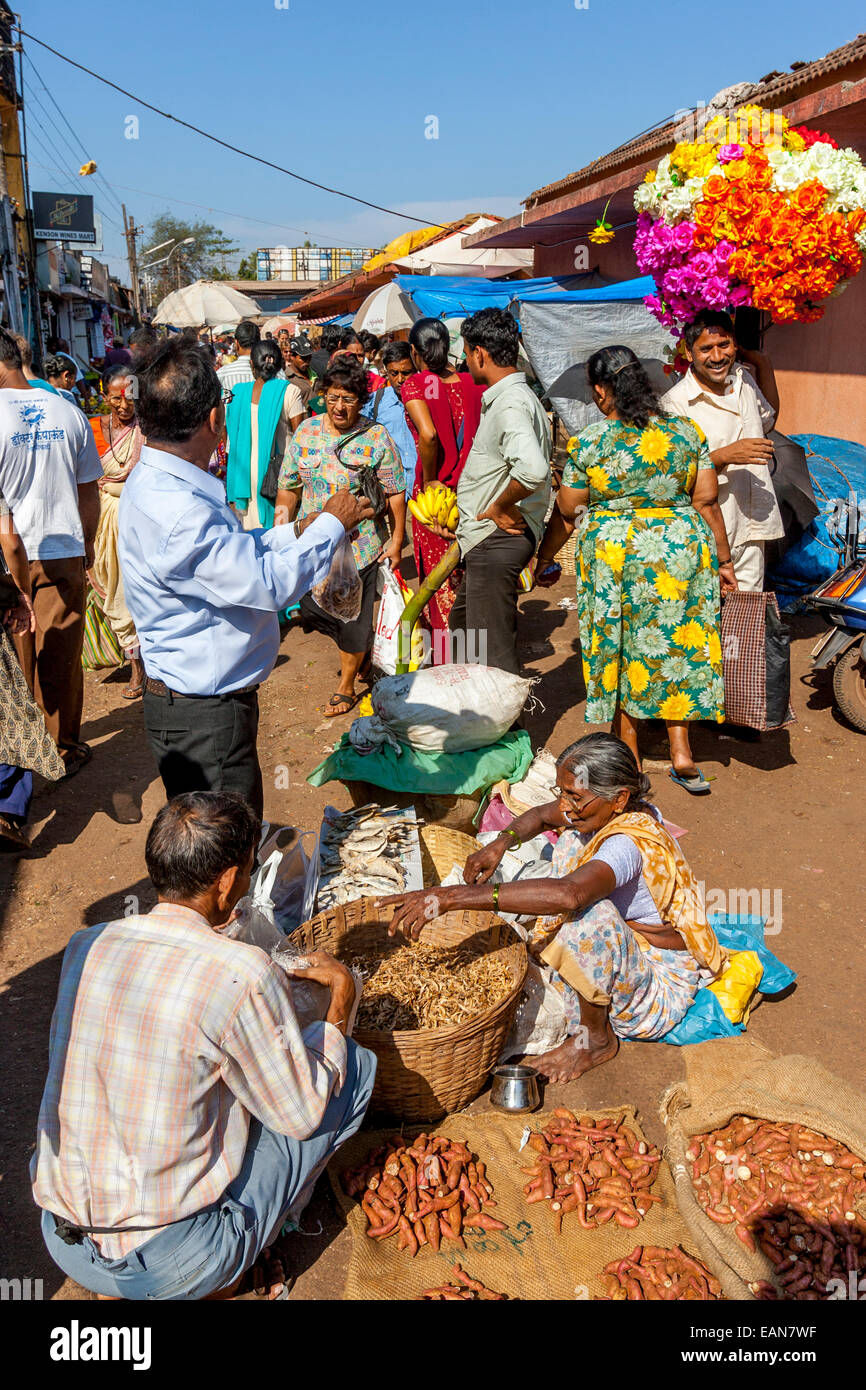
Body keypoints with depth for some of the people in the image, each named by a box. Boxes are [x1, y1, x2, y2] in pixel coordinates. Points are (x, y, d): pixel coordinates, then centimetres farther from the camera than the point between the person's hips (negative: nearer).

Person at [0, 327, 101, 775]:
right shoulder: (67, 411, 2)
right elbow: (89, 491, 8)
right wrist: (87, 542, 20)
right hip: (64, 553, 3)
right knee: (60, 658, 10)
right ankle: (64, 748, 20)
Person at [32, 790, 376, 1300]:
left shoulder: (86, 945, -5)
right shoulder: (244, 976, -23)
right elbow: (302, 1113, -9)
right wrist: (342, 992, 3)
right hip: (167, 1268, -6)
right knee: (356, 1065, 0)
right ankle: (234, 1258, 9)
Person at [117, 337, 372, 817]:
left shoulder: (156, 483, 5)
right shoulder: (176, 513, -29)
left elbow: (237, 554, 15)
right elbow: (271, 584, -26)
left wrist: (302, 528, 8)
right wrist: (332, 525, -12)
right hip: (203, 715, -10)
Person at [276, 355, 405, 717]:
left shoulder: (376, 438, -7)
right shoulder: (306, 432, 3)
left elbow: (395, 493, -4)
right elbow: (289, 487, 9)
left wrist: (396, 540, -6)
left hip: (359, 545, -4)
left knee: (354, 618, 4)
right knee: (312, 611, 11)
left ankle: (346, 687, 24)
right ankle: (361, 653, 39)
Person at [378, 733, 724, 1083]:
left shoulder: (631, 844, -33)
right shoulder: (617, 811, -7)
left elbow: (566, 894, -53)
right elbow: (542, 815, 11)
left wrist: (452, 897, -54)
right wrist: (501, 842, -12)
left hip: (660, 993, -9)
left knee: (591, 912, -37)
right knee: (573, 840, 7)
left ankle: (596, 1038, -10)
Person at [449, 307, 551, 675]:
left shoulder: (510, 405, -20)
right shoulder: (504, 398, 14)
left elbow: (532, 469, -39)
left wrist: (500, 507, -22)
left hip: (497, 540, -11)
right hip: (488, 539, 11)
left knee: (494, 650, -4)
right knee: (463, 626, 24)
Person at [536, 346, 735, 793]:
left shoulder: (587, 445, -10)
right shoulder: (687, 432, -1)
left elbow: (566, 513, -1)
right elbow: (707, 502, 1)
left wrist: (543, 559, 14)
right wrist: (723, 561, 10)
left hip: (613, 555, -2)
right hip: (682, 546, 3)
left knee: (619, 650, 11)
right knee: (676, 646, 14)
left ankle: (628, 753, 21)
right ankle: (681, 752, 11)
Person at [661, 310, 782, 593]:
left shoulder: (743, 379, 9)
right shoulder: (675, 403, -13)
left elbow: (768, 420, 31)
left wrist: (764, 365, 20)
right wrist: (724, 456, -25)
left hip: (751, 527, 7)